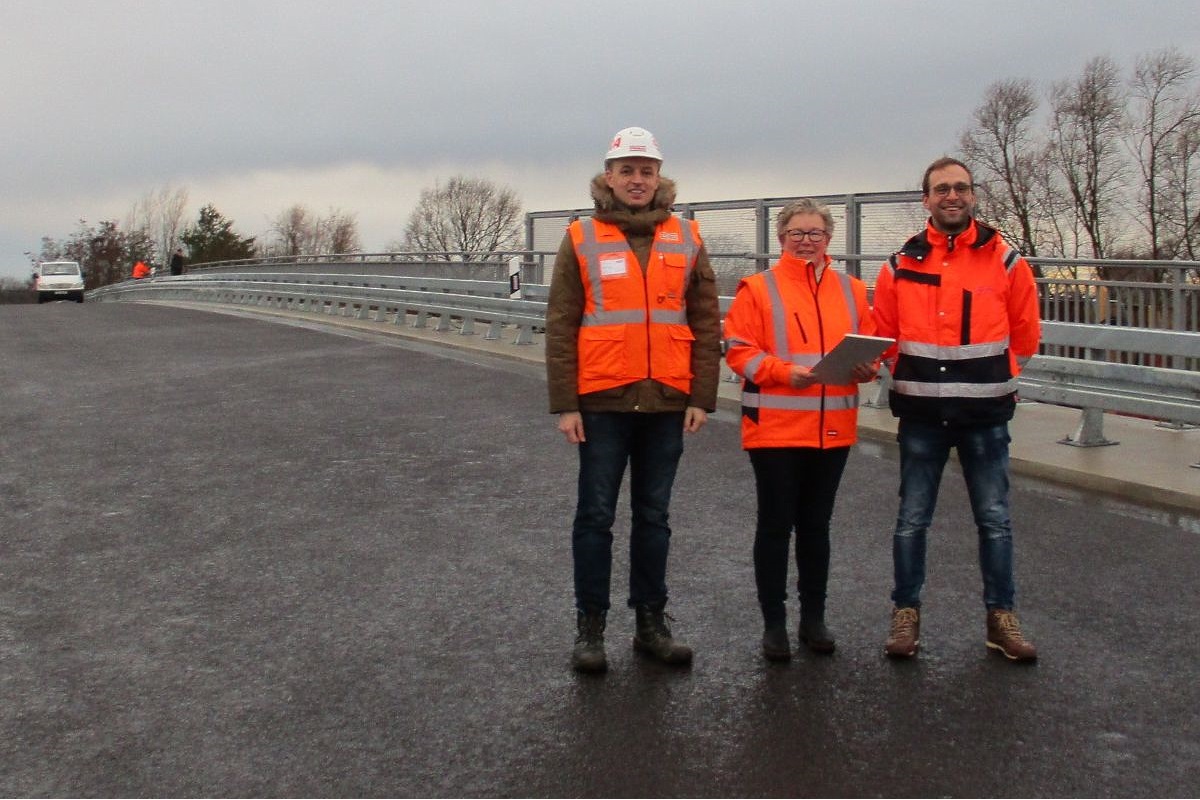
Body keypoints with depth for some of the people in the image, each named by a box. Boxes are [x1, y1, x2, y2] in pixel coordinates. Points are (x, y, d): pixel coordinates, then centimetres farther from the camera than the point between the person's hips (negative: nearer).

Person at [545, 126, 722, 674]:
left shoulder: (686, 240, 7)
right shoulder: (581, 240, 1)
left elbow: (706, 325, 6)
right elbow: (560, 328, -2)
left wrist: (702, 398, -1)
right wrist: (564, 404, -7)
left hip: (667, 403, 2)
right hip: (602, 403, -2)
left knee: (654, 517, 12)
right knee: (595, 516, 4)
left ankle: (651, 622, 22)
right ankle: (589, 626, 15)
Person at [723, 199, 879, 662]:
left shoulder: (851, 290, 10)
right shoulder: (758, 289, -3)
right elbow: (739, 349, -8)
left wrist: (867, 367, -9)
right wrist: (785, 371, -21)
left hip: (833, 428, 4)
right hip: (775, 428, -4)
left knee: (816, 525, 14)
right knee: (776, 525, 4)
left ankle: (814, 618, 25)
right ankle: (774, 623, 14)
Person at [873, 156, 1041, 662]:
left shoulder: (1005, 261, 1)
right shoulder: (902, 265, 3)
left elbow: (1025, 335, 9)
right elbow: (883, 337, 10)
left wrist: (991, 377, 10)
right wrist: (914, 378, 5)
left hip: (985, 415, -1)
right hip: (921, 415, 1)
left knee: (994, 520, 6)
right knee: (912, 520, 6)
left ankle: (1001, 617, 18)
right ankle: (906, 613, 18)